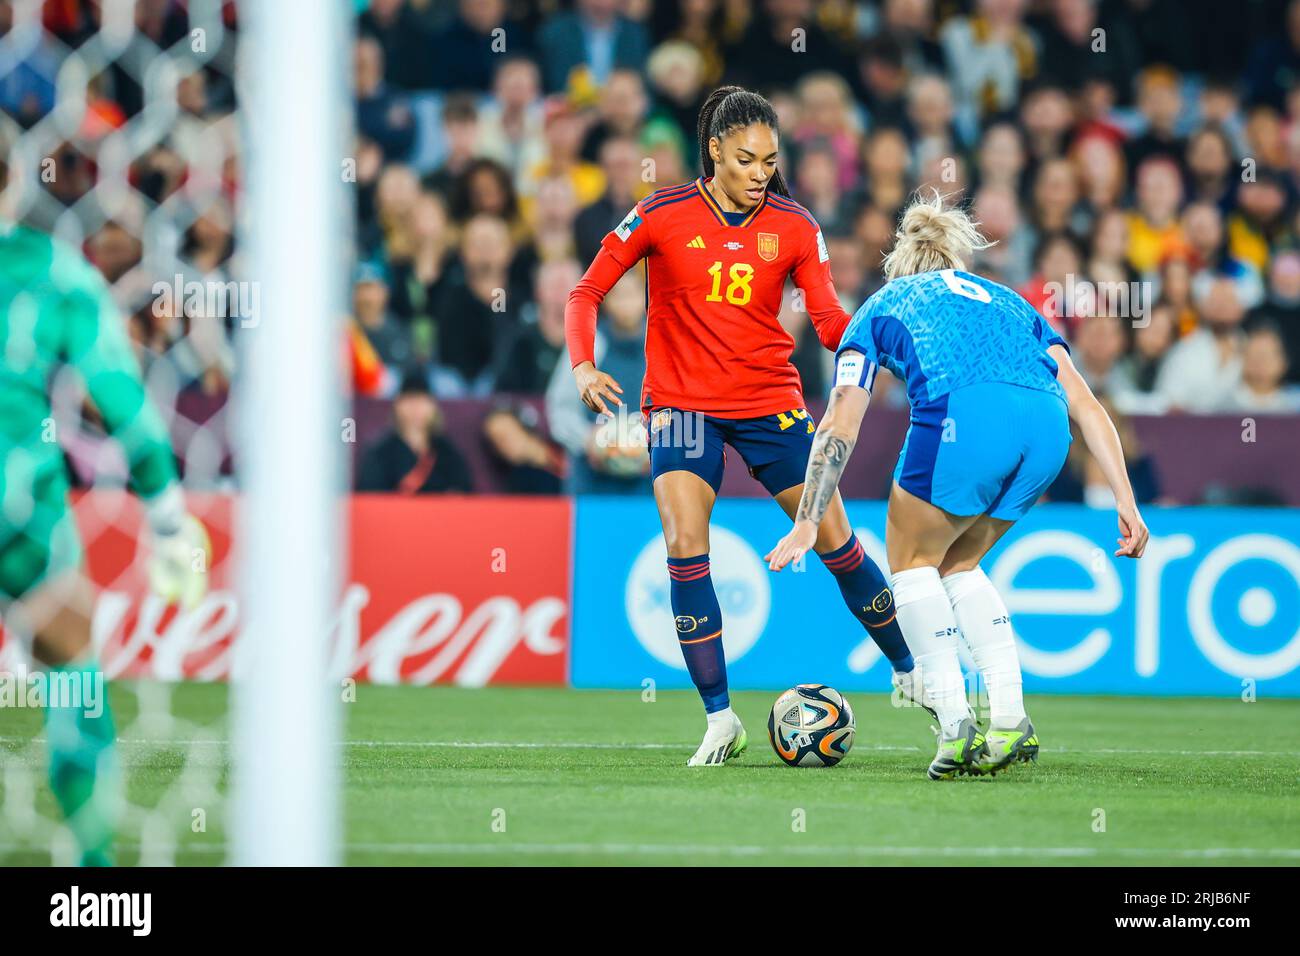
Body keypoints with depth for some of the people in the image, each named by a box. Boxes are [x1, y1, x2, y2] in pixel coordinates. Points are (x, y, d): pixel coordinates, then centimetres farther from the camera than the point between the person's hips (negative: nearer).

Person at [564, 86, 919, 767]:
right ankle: (720, 720, -9)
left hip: (770, 402, 2)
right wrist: (583, 366, -19)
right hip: (681, 400, -1)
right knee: (686, 546, -17)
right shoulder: (662, 216, -7)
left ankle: (909, 670, 22)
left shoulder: (793, 227, -2)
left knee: (834, 539, 0)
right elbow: (586, 293, -2)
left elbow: (830, 321, -3)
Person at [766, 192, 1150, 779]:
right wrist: (1126, 504, 20)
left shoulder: (882, 307, 31)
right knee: (959, 564, 26)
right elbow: (1086, 406, 26)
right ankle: (1010, 724, 16)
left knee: (912, 560, 20)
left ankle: (956, 729, 6)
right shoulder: (1009, 301, 38)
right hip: (1045, 426, 4)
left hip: (964, 416, -4)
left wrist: (806, 523, 24)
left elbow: (839, 428, 23)